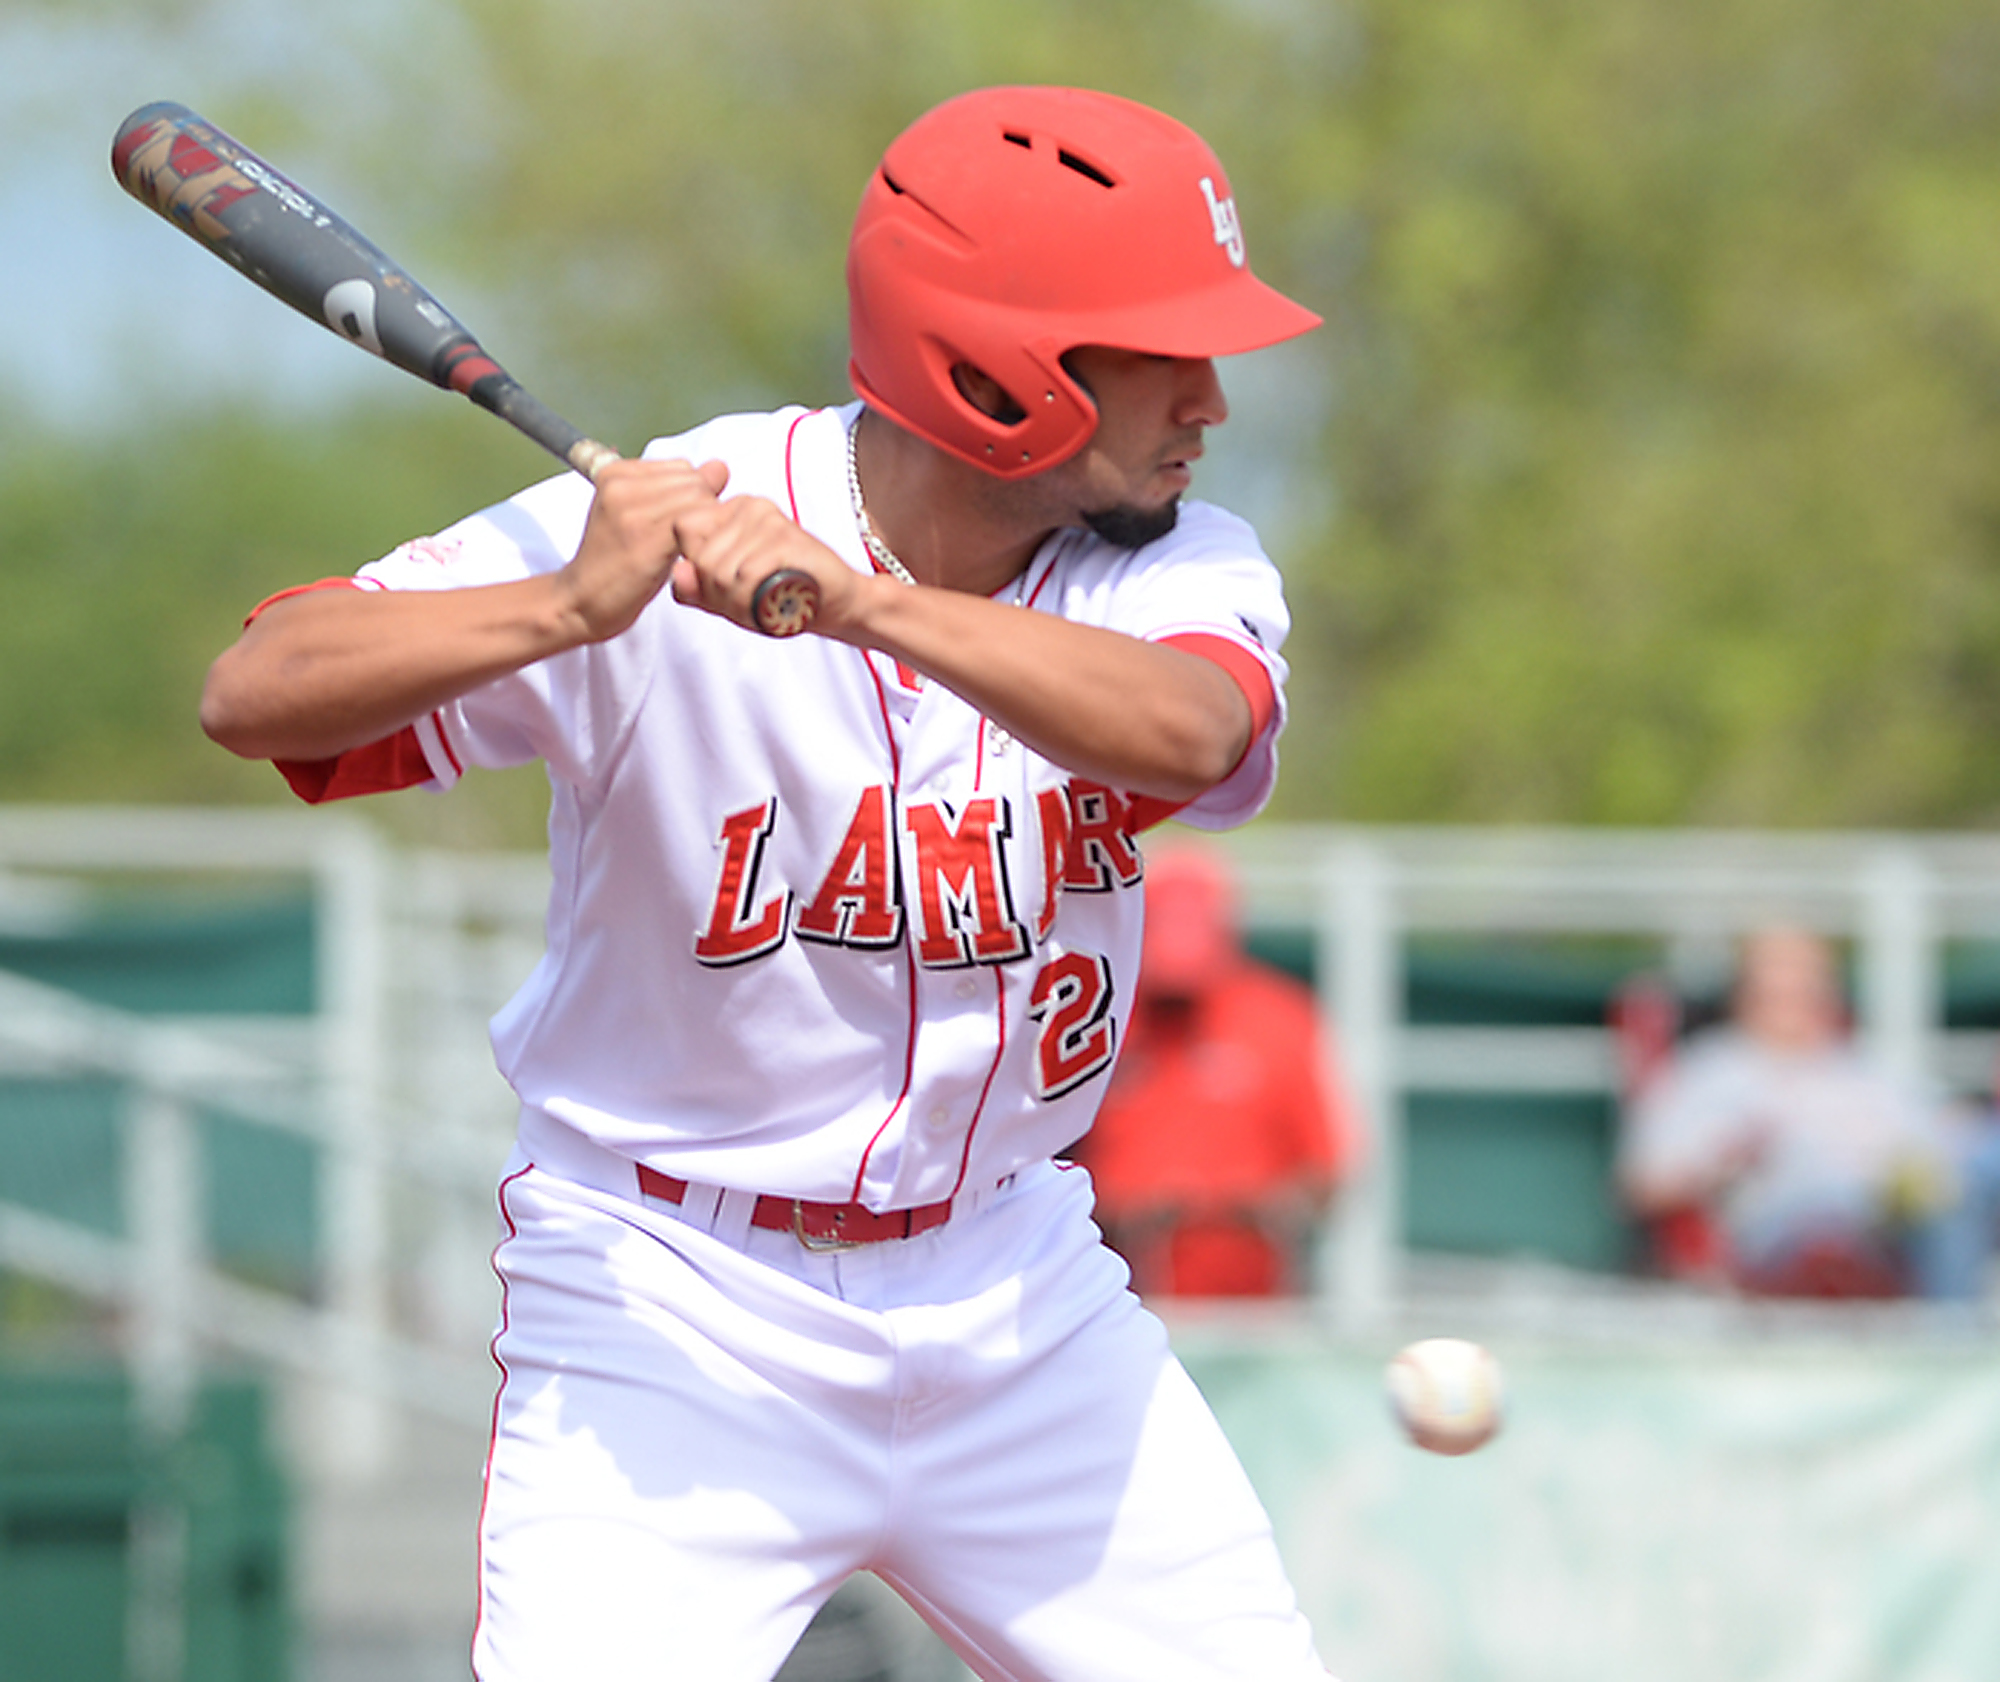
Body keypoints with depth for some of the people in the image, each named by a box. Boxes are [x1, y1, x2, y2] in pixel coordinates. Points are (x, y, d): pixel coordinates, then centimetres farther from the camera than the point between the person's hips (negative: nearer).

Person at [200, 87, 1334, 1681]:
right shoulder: (658, 527, -17)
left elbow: (1184, 732, -31)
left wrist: (858, 603, -43)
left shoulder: (1177, 566, -7)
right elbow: (254, 695, -23)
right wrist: (572, 606, -39)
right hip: (677, 1315, -4)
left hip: (1015, 1295, 4)